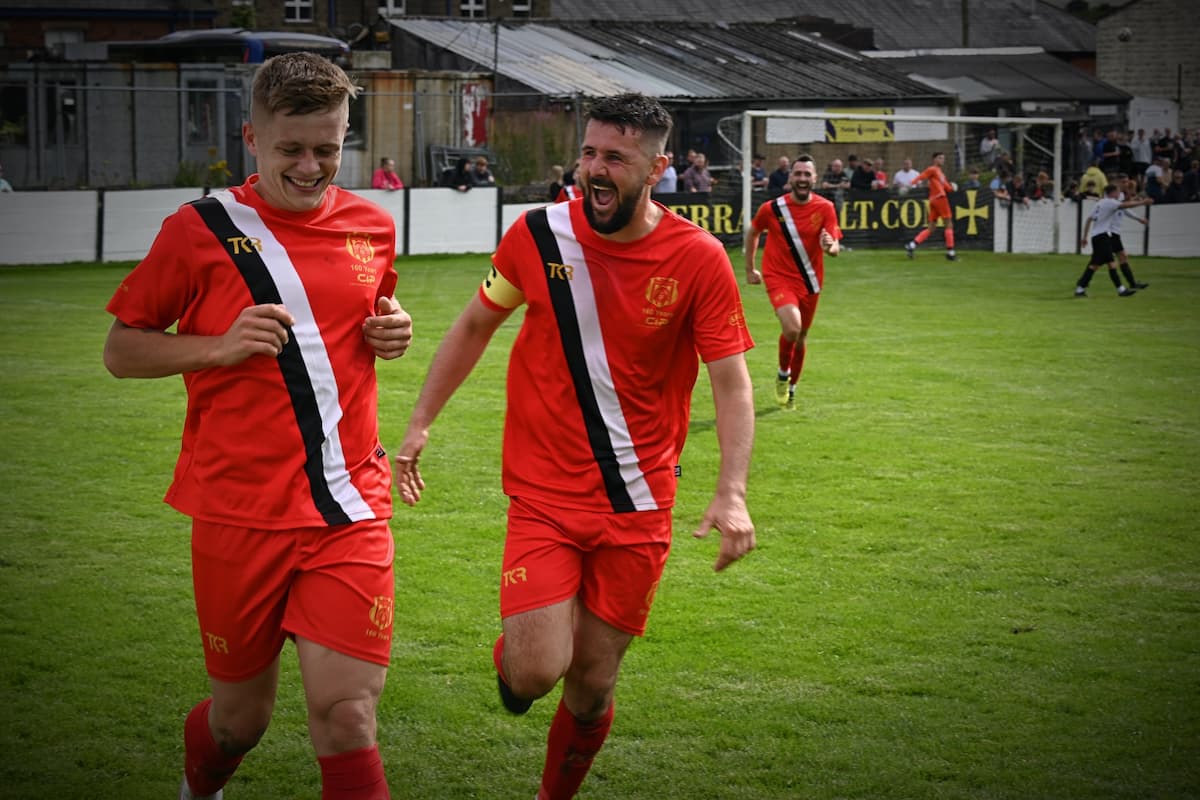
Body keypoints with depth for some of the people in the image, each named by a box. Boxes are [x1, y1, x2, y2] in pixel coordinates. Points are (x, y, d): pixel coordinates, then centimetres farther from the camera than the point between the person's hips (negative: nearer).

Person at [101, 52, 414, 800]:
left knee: (346, 717, -12)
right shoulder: (199, 230, -4)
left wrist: (393, 330, 3)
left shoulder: (372, 227, 7)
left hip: (351, 512, 2)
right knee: (243, 718, 13)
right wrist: (222, 346, -14)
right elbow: (121, 349, 2)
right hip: (239, 513, -2)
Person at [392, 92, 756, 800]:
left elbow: (732, 382, -8)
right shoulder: (538, 235, -6)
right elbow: (477, 325, 10)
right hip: (545, 495, 0)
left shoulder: (699, 259, -9)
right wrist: (421, 423, 9)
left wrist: (732, 494, -21)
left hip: (637, 508, 0)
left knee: (591, 688, 6)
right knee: (535, 673, -15)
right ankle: (511, 653, 22)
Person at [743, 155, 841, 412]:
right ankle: (783, 375, 4)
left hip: (810, 281, 3)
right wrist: (749, 269, 12)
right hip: (779, 277, -3)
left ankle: (791, 389, 37)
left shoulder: (825, 208, -7)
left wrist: (829, 246, -36)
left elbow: (836, 247, -12)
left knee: (801, 337, 14)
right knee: (792, 327, -25)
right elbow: (752, 233, 10)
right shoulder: (771, 208, -9)